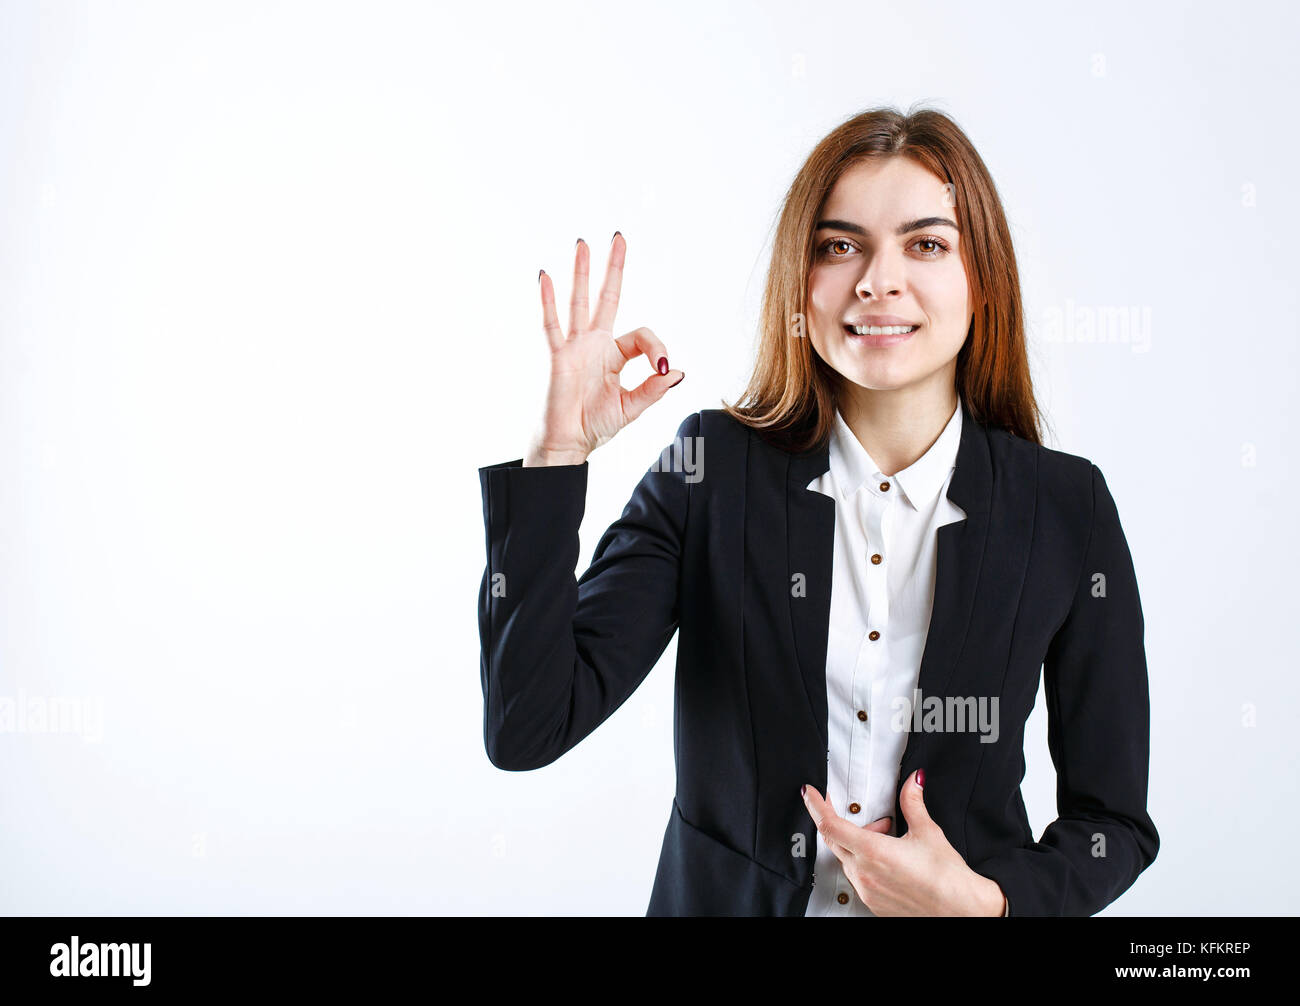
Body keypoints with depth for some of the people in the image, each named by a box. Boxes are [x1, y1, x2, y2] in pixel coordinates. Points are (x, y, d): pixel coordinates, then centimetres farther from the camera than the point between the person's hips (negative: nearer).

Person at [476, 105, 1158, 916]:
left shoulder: (1067, 509, -10)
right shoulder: (713, 469, -11)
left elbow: (1113, 823, -3)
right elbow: (526, 727, -19)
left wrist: (983, 900, -21)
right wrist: (558, 453, -25)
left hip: (968, 895, 0)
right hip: (722, 900, 1)